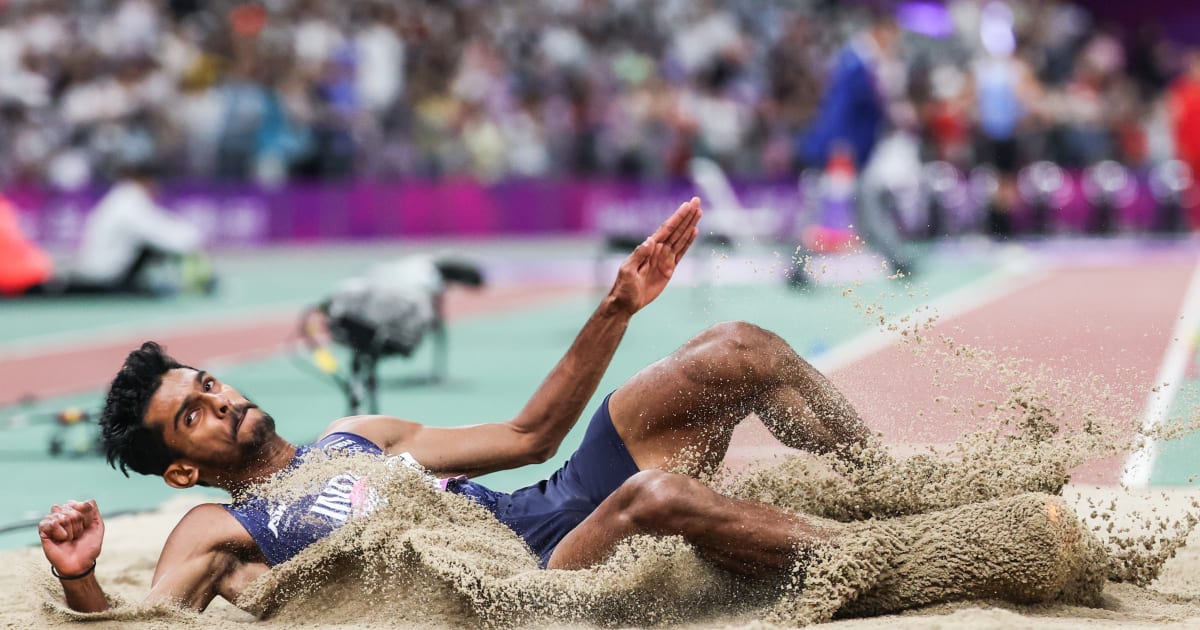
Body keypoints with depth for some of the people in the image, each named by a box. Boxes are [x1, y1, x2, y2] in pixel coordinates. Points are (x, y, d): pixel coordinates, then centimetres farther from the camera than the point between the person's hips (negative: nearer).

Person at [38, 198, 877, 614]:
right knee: (651, 497, -39)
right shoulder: (217, 534, 10)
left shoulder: (357, 439, 28)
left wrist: (617, 309, 20)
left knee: (736, 353, -6)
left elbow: (530, 434, 29)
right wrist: (80, 582, -29)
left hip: (553, 510, 8)